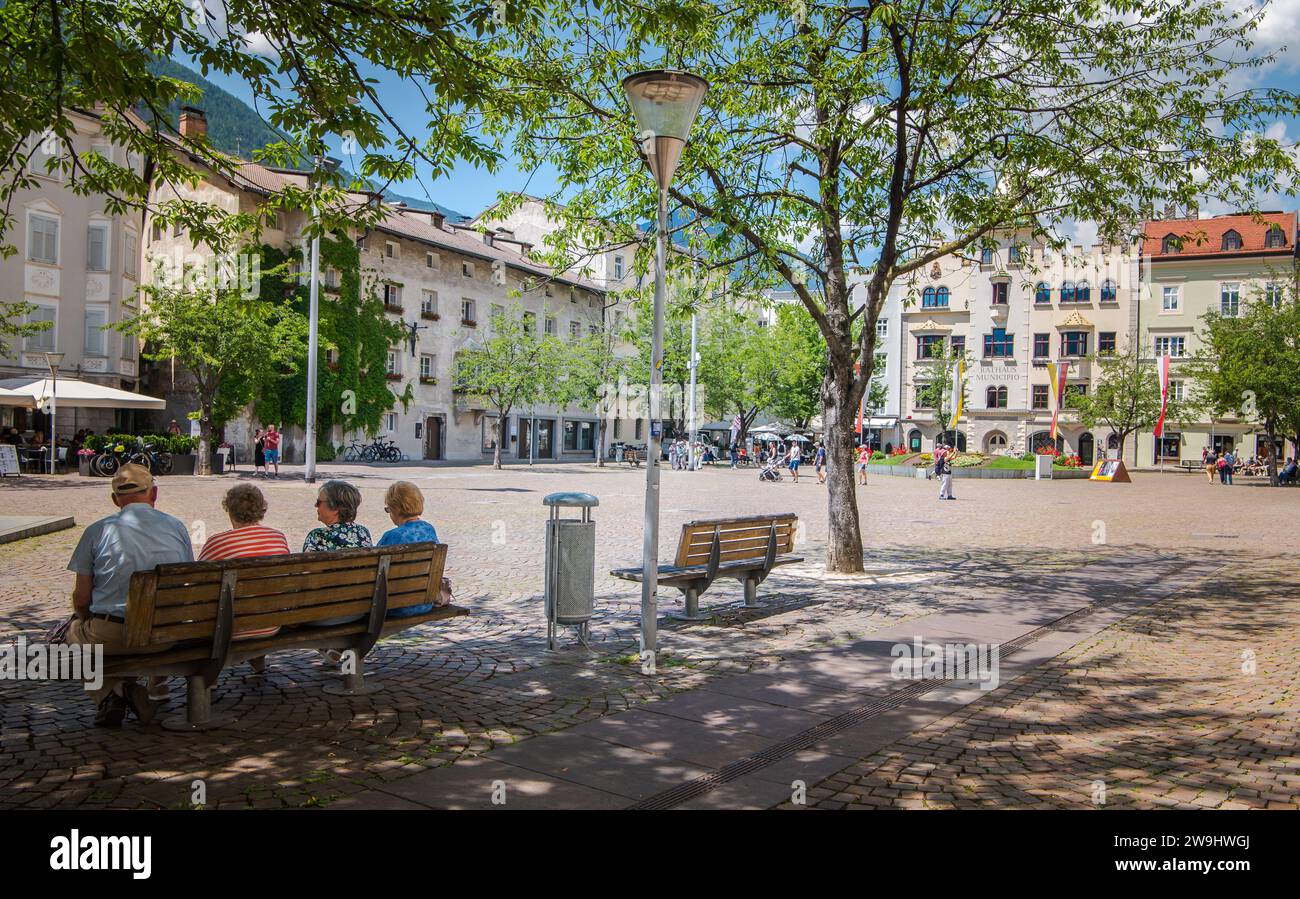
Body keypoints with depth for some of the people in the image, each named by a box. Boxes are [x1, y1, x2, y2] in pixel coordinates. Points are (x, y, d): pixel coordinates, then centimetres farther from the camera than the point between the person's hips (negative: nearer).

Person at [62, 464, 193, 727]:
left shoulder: (97, 531, -4)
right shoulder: (177, 528, 3)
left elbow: (81, 599, -1)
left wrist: (87, 623, 21)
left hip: (109, 636, -3)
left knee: (73, 633, 29)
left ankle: (108, 693, 3)